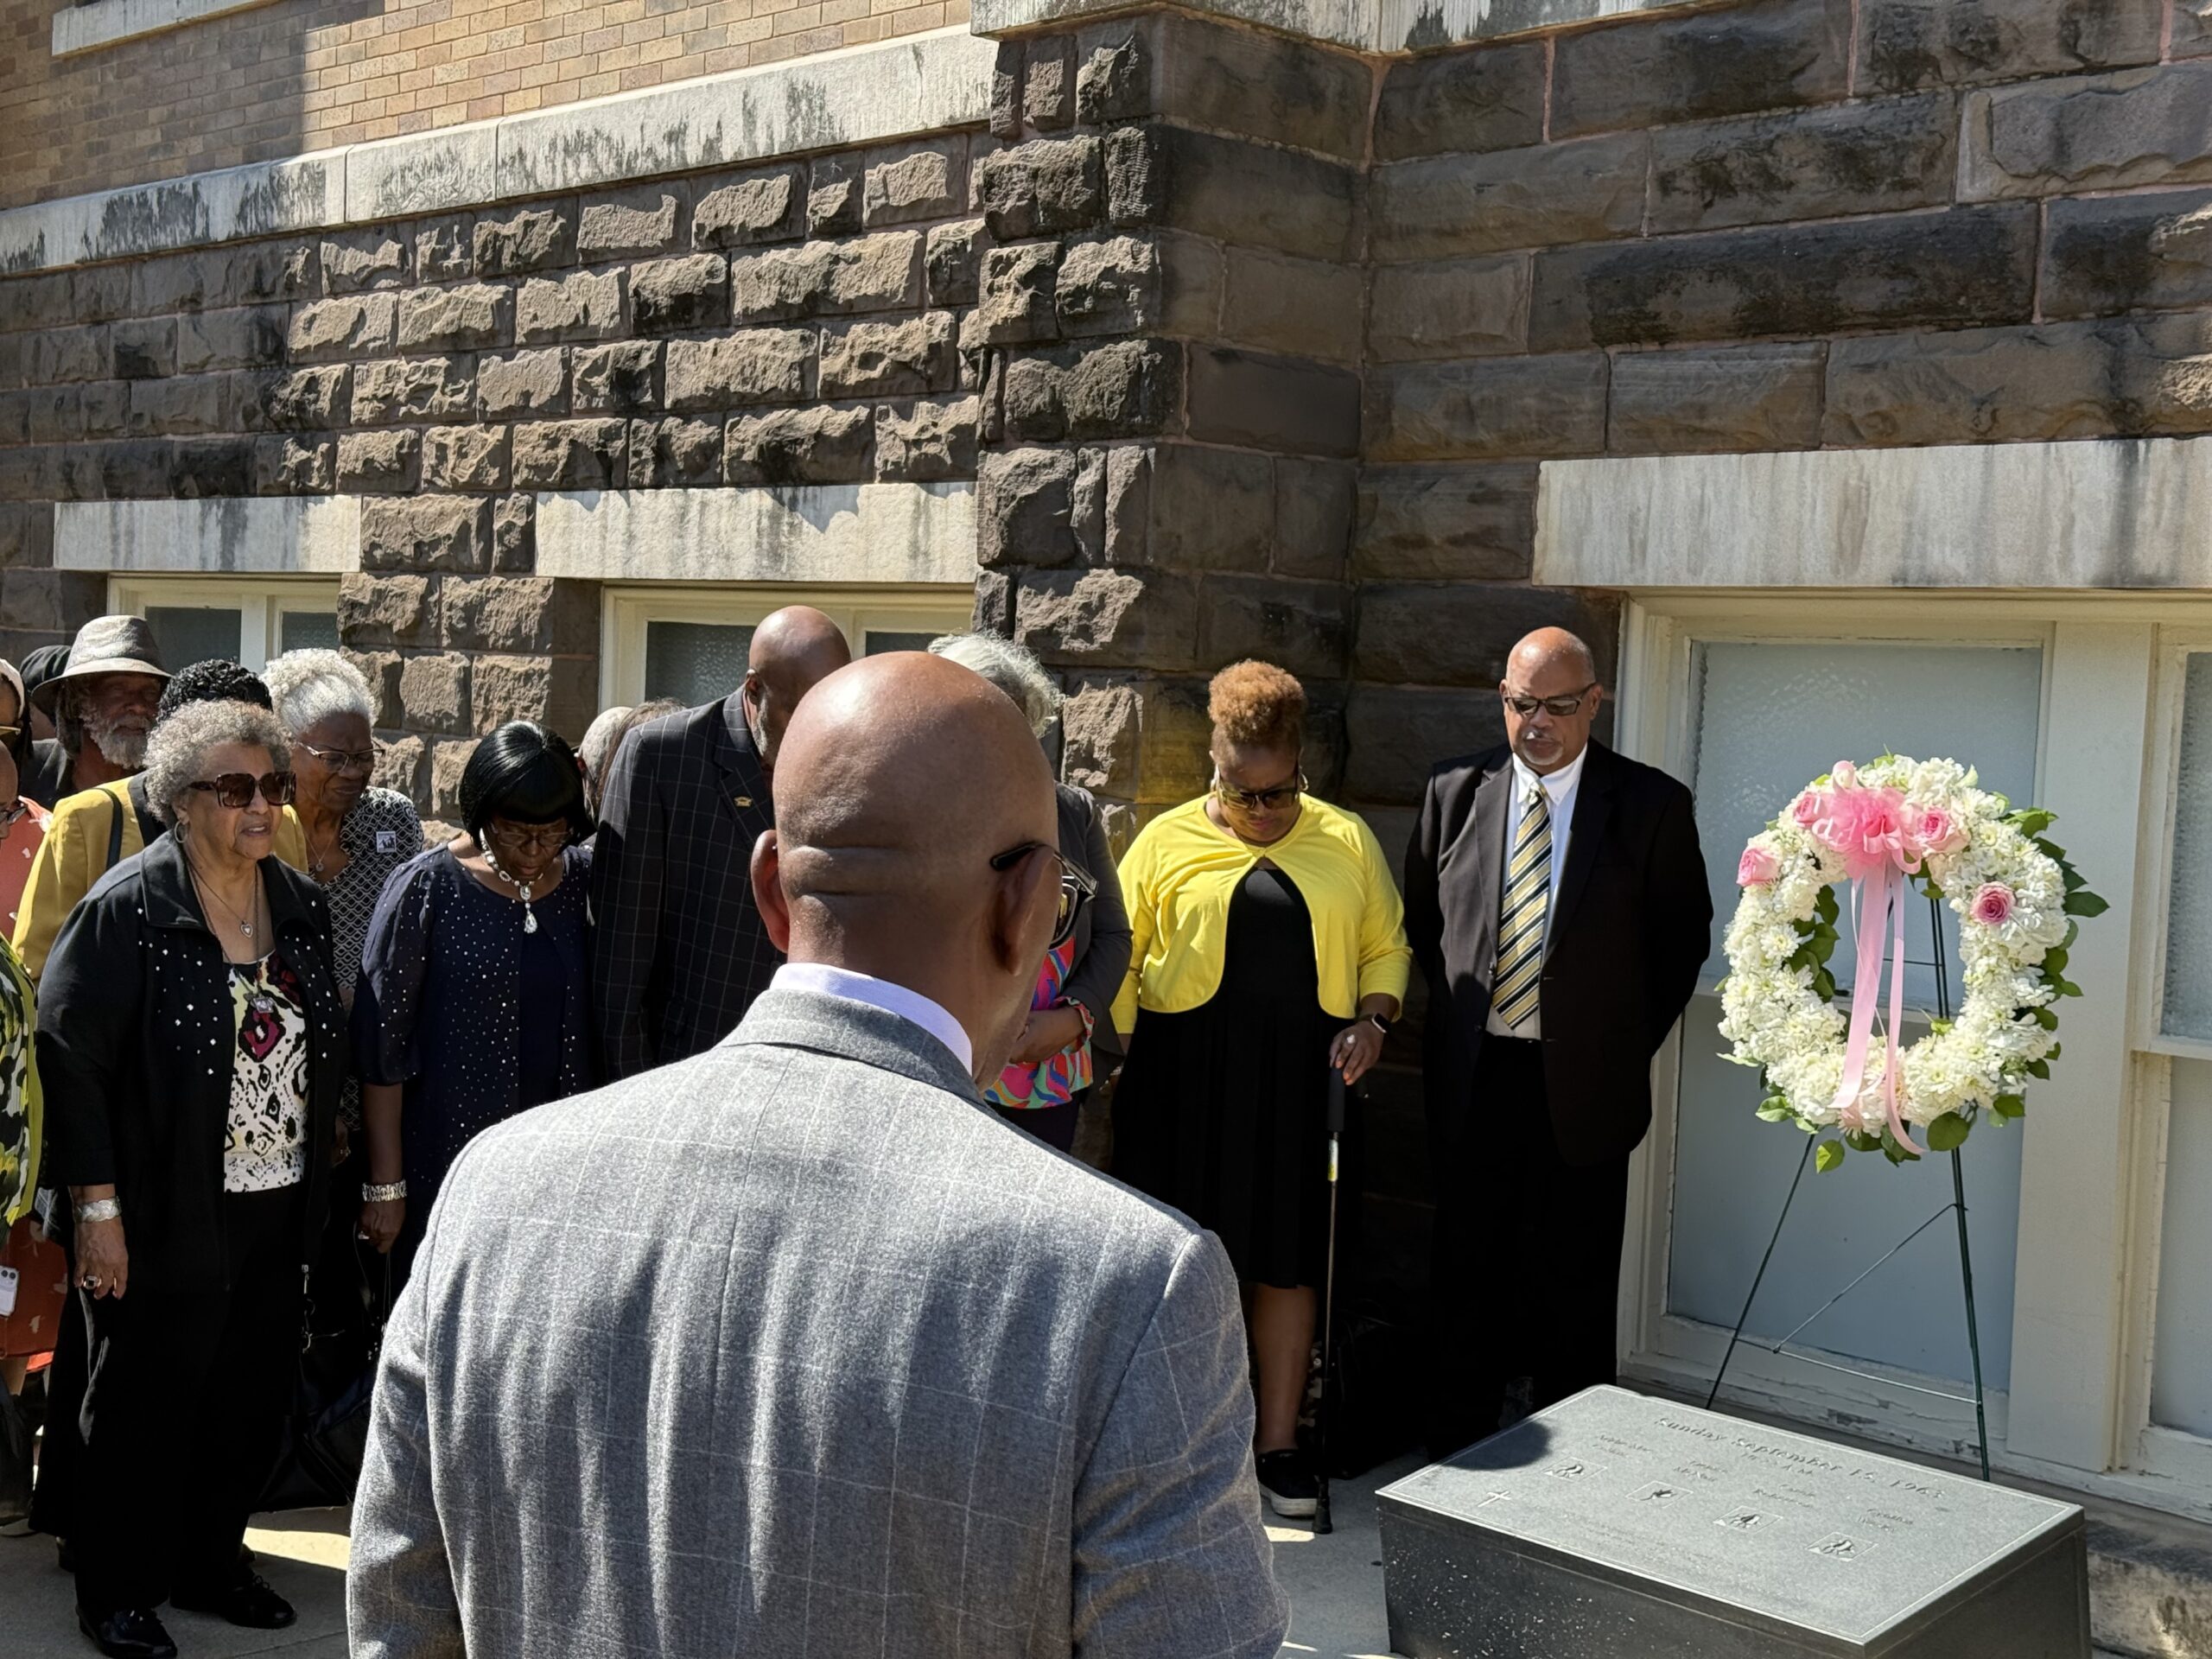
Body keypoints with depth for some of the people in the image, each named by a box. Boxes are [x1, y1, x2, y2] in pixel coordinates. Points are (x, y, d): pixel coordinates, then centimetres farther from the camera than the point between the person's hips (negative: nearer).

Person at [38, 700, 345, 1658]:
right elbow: (68, 1055, -15)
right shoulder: (128, 909, -14)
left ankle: (209, 1563, 35)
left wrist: (317, 1171, 11)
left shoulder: (302, 906, 5)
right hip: (167, 1221, -6)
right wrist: (97, 1208, -16)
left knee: (251, 1403, 16)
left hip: (278, 1218, 6)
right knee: (144, 1410, 9)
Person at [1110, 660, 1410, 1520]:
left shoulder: (1346, 842, 7)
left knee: (1287, 1263, 7)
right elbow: (1119, 960, 4)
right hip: (1183, 1083, -1)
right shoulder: (1165, 842, 2)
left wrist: (1372, 1020, -4)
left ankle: (1279, 1444, 18)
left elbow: (1387, 946, 13)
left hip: (1302, 1084, 1)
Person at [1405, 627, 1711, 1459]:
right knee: (1468, 1269, 10)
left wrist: (1633, 1039, 1)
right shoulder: (1454, 790, 4)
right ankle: (1454, 1449, 22)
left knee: (1574, 1282, 6)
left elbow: (1685, 932, 5)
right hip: (1473, 1076, 2)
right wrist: (1458, 1011, 8)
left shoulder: (1651, 804, -3)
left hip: (1584, 1081, -2)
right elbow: (1420, 917, 15)